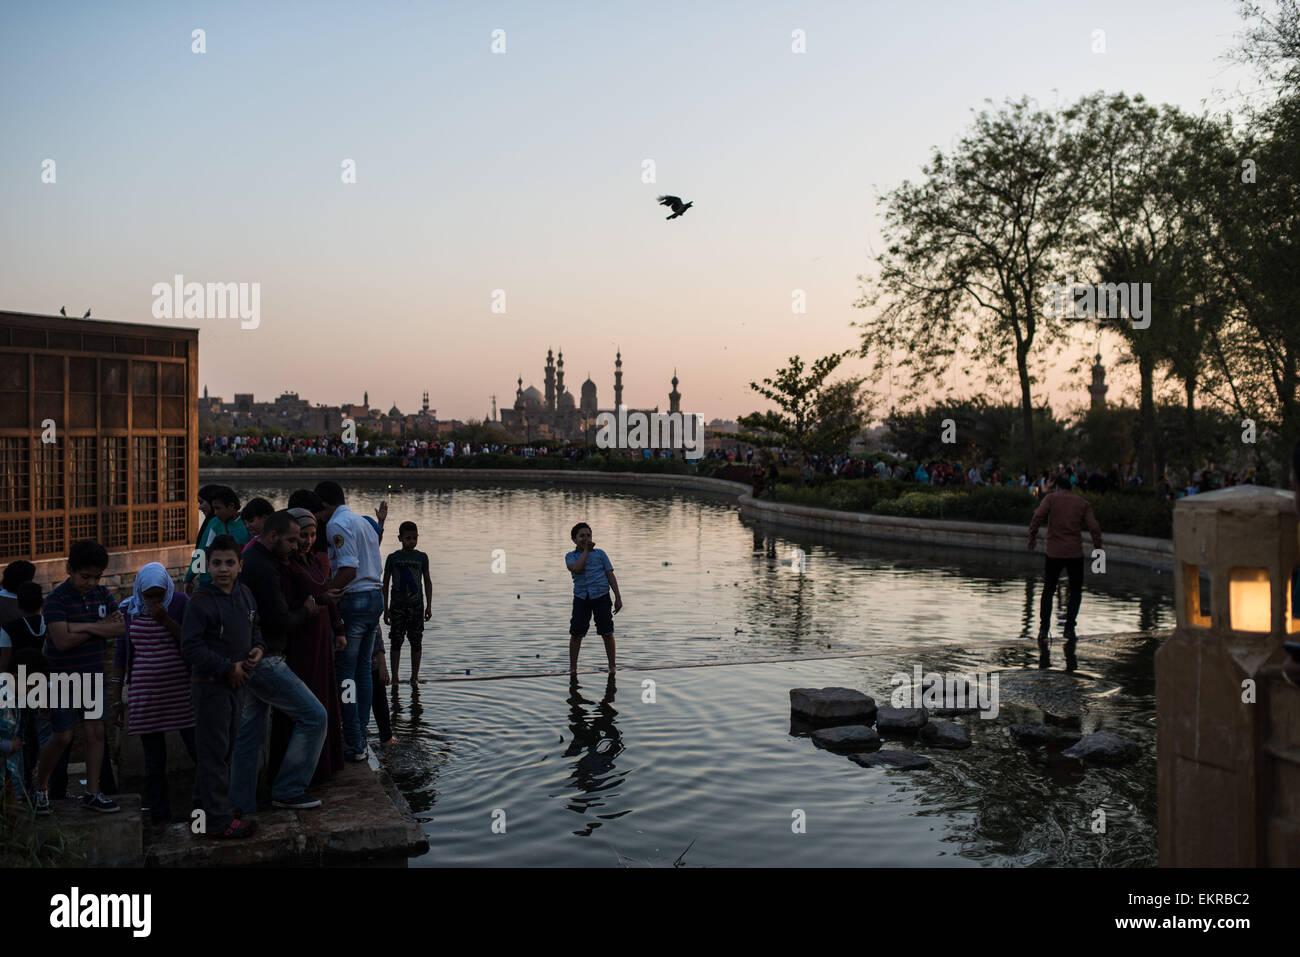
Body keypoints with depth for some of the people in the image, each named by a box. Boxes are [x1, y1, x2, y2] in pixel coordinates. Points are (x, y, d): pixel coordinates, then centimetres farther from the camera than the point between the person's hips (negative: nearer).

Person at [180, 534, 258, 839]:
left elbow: (254, 627, 22)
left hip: (236, 683, 8)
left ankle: (209, 803, 32)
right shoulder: (201, 602, -16)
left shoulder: (245, 595, 6)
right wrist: (229, 668, -18)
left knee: (226, 748, 17)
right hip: (209, 685, -8)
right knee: (213, 751, -2)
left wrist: (257, 648, 0)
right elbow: (190, 648, -19)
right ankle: (217, 820, 4)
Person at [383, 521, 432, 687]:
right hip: (397, 605, -1)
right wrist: (386, 609, 0)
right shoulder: (393, 558, 0)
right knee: (396, 641, 0)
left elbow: (428, 582, 8)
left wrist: (429, 606, 3)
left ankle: (415, 676, 14)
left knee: (416, 642, 5)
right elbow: (385, 584, 4)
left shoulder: (421, 557, 4)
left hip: (416, 604, 1)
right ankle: (394, 678, 4)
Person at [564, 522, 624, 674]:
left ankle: (612, 667, 11)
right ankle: (573, 668, 12)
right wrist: (586, 550, -4)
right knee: (576, 633, -1)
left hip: (601, 595, 0)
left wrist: (618, 597, 3)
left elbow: (610, 575, 9)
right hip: (581, 597, 0)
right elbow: (576, 568, -12)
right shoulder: (570, 556, 10)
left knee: (607, 633, 0)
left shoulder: (600, 553, 10)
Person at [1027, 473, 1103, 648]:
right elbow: (1094, 528, -1)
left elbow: (1037, 517, -13)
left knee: (1048, 591, 12)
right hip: (1075, 553, 1)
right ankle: (1069, 628, 3)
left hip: (1054, 553, -1)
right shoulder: (1083, 503, 9)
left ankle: (1043, 629, 4)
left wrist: (1032, 537, -5)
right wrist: (1098, 550, 5)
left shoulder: (1051, 498, 4)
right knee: (1075, 593, 15)